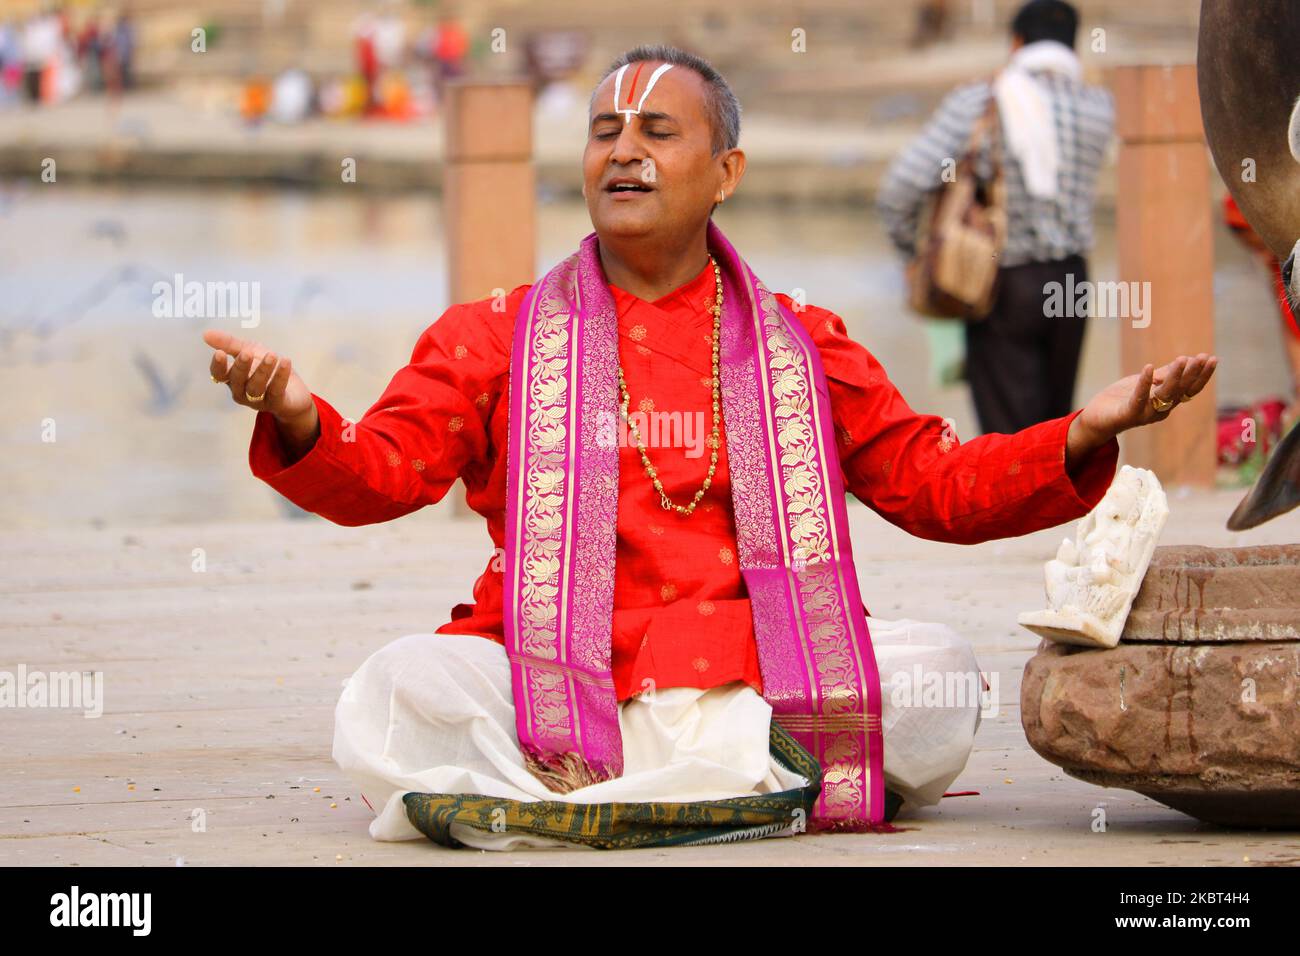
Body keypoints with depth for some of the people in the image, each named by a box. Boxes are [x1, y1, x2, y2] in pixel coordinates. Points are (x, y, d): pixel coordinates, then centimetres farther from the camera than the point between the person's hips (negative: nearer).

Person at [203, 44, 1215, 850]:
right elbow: (380, 471, 5)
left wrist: (1083, 437, 0)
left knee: (936, 670, -25)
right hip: (555, 699, -2)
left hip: (743, 696, 2)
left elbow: (936, 480, 16)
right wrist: (298, 421, -18)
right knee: (395, 697, -30)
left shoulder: (804, 347, 18)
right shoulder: (496, 337, 15)